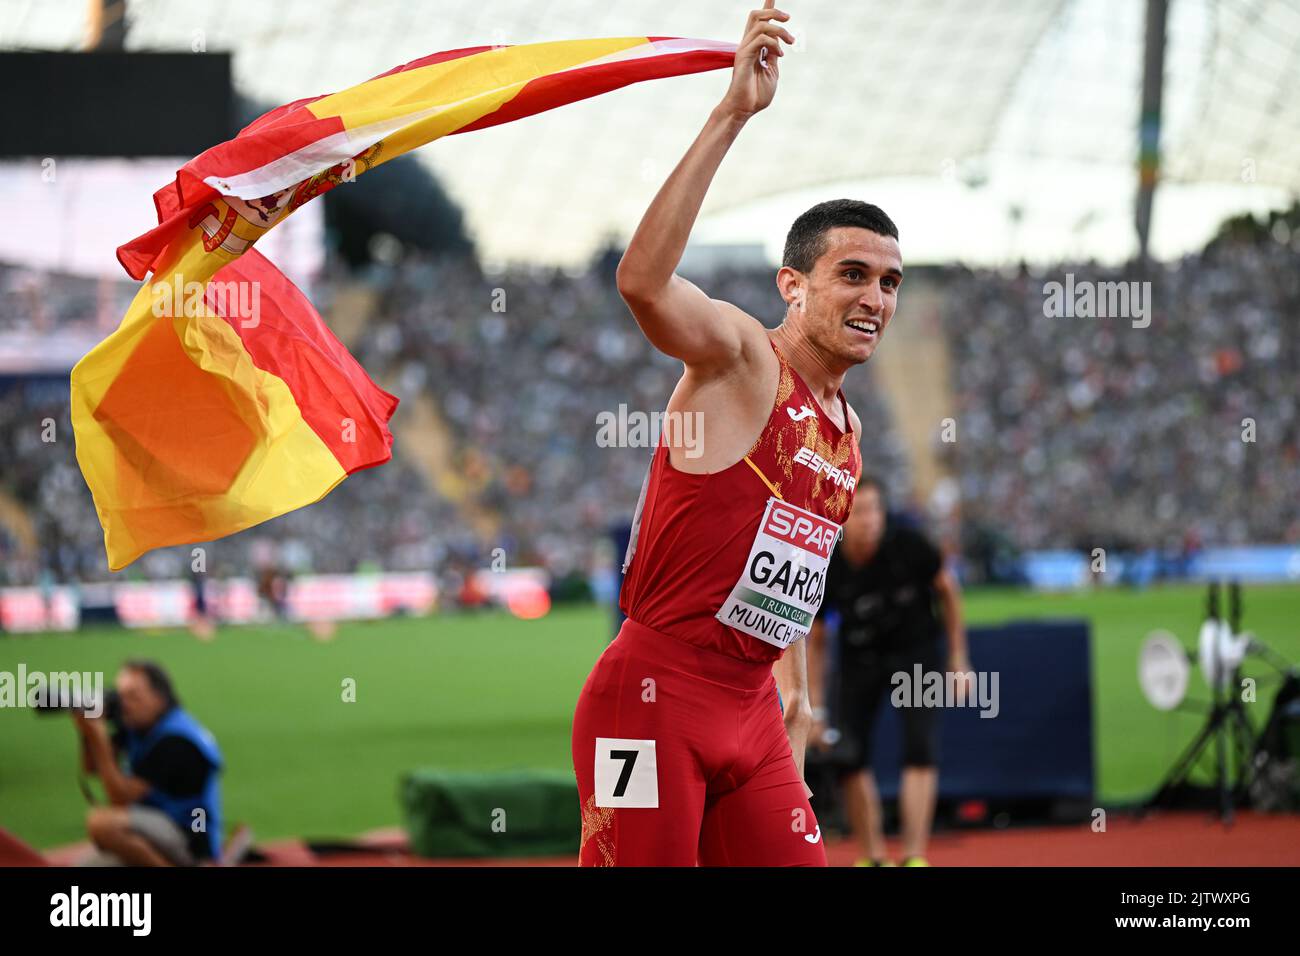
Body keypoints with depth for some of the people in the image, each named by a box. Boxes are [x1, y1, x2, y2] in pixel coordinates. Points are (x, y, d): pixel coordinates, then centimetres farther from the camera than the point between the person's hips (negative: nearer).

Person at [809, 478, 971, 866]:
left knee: (921, 750, -15)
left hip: (916, 650, -1)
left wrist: (958, 658, -2)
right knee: (851, 756, -6)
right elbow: (815, 642, -7)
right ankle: (873, 857, 8)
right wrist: (816, 711, -8)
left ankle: (914, 856, -16)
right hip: (860, 657, 1)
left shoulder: (908, 544, -23)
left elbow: (947, 589, -4)